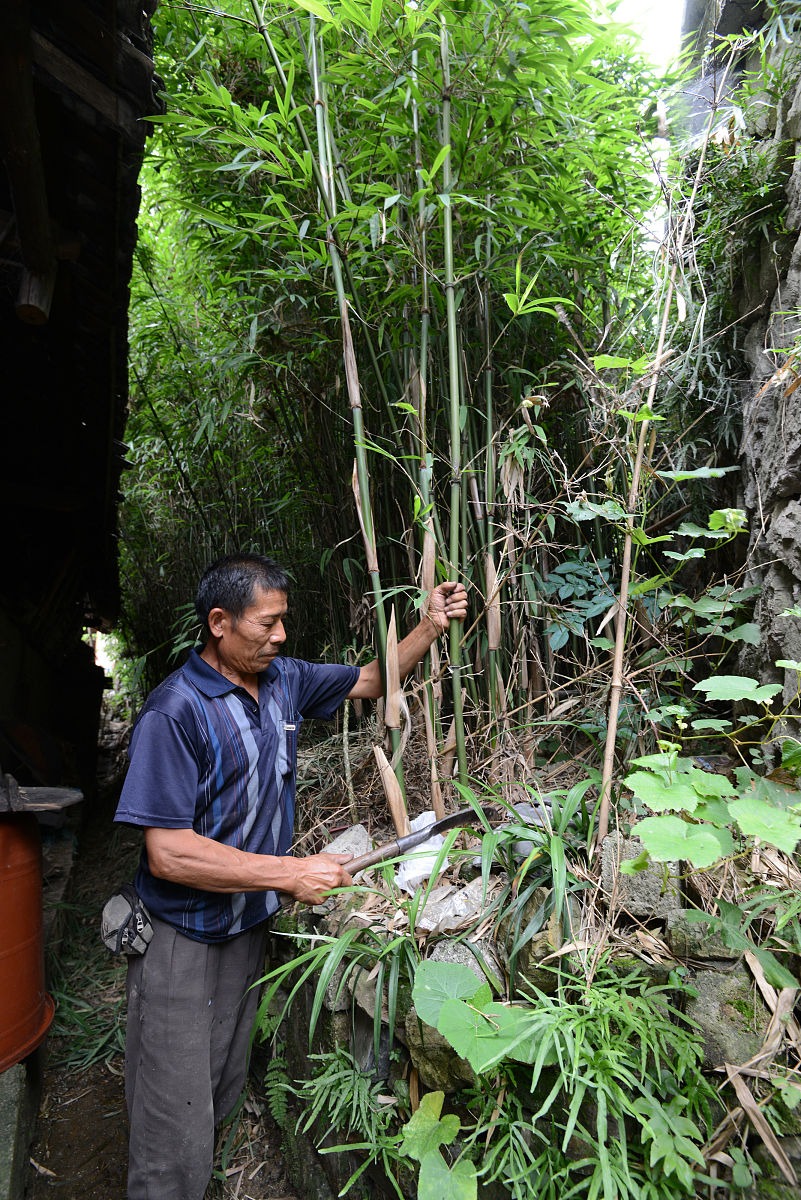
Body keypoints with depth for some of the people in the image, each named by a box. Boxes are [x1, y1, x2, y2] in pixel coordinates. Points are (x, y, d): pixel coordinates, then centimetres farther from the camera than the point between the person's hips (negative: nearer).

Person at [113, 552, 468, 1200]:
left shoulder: (283, 679, -2)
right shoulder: (175, 713, -24)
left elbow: (373, 681, 10)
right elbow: (167, 854, -27)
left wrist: (431, 625, -2)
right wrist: (291, 873, -26)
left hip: (249, 924, 7)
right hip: (182, 943, -7)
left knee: (224, 1093, 24)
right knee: (175, 1130, 6)